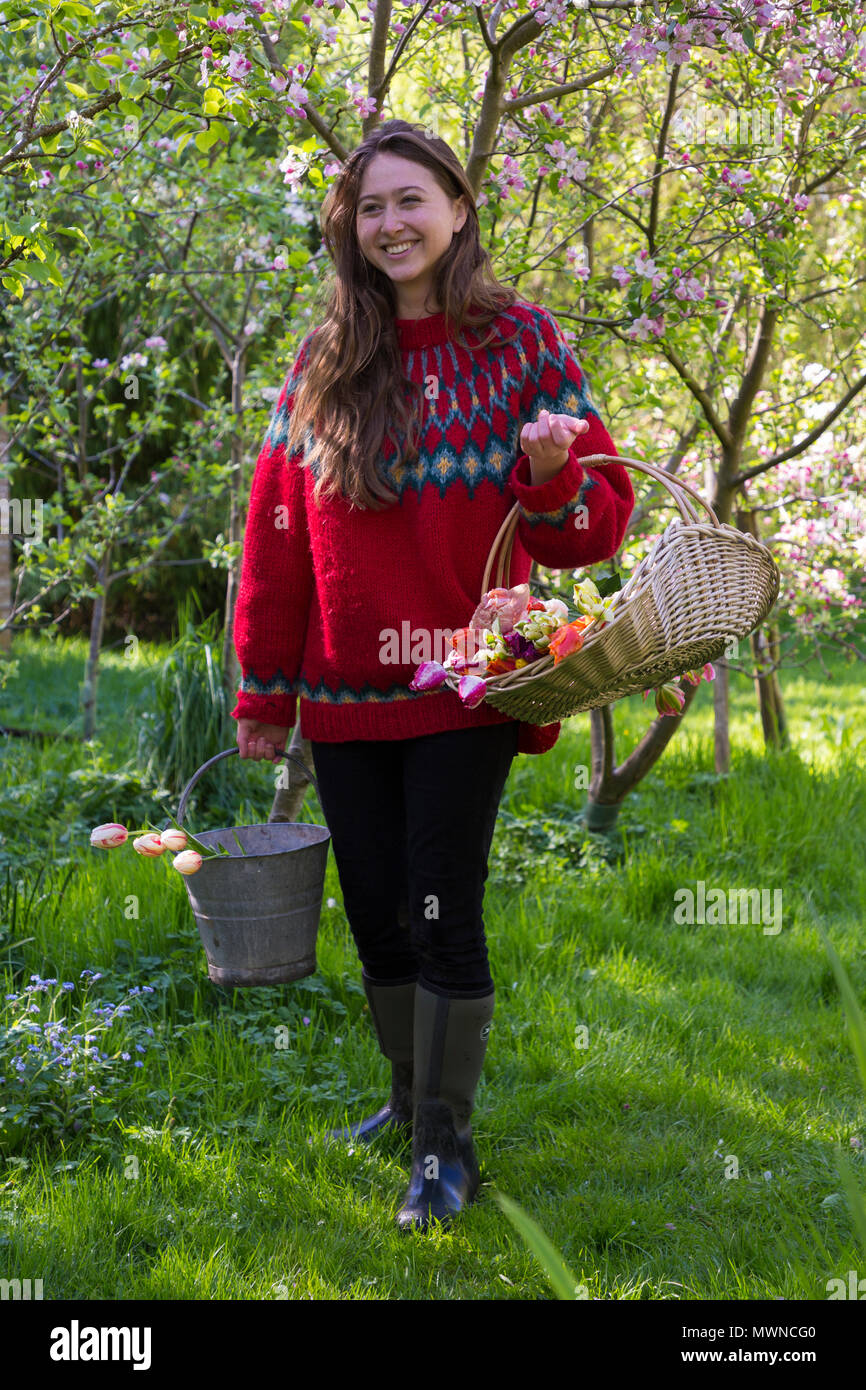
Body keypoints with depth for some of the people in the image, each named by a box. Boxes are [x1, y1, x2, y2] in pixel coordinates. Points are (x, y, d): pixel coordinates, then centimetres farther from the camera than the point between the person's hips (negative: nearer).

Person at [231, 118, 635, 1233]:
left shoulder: (521, 345, -1)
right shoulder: (323, 366, 8)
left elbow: (598, 521, -1)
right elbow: (277, 536, 9)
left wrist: (552, 476, -24)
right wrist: (264, 690, 8)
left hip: (463, 689, -4)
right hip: (346, 692, 4)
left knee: (443, 916, -4)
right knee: (375, 915, 11)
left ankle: (445, 1143, 11)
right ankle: (414, 1096, 32)